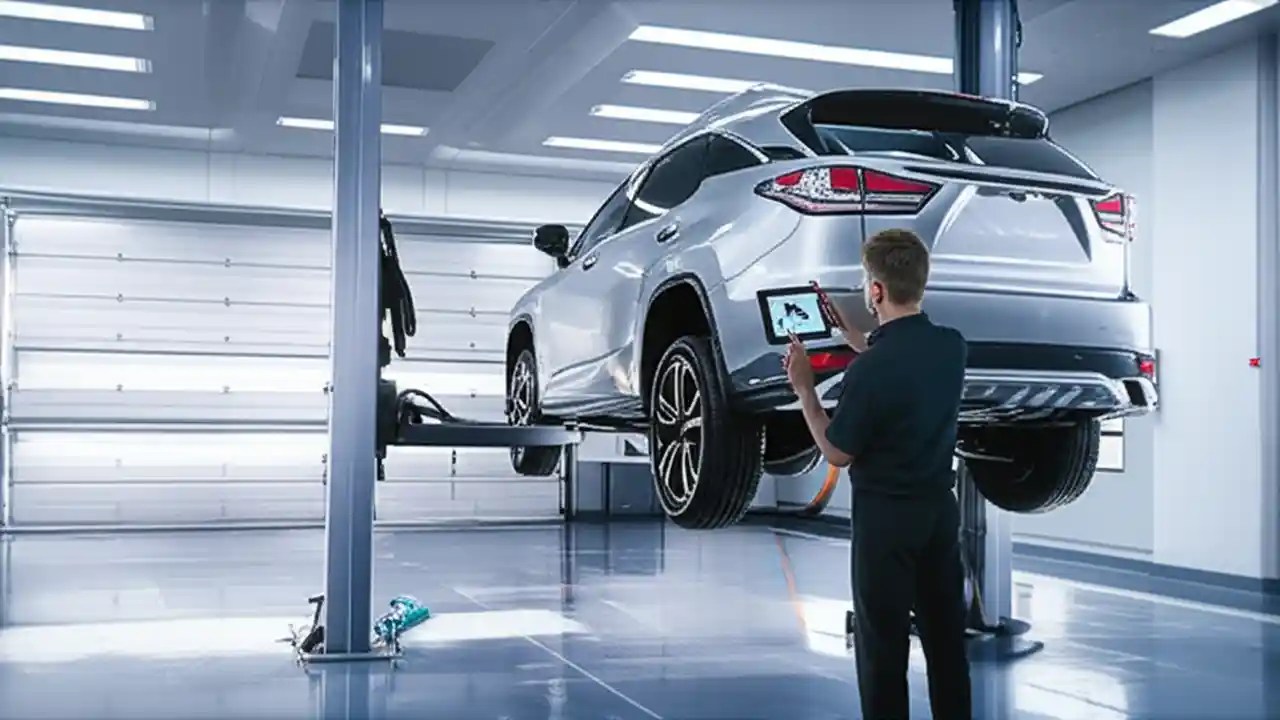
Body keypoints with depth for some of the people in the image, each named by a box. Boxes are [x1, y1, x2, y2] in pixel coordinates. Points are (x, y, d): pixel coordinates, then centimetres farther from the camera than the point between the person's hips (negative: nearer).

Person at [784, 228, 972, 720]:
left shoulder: (867, 371, -26)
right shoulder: (952, 346, -4)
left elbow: (837, 454, -13)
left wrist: (803, 389, -3)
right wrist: (849, 333, 22)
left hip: (886, 516, -7)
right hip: (941, 506, 7)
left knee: (883, 642, 7)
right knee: (946, 633, 18)